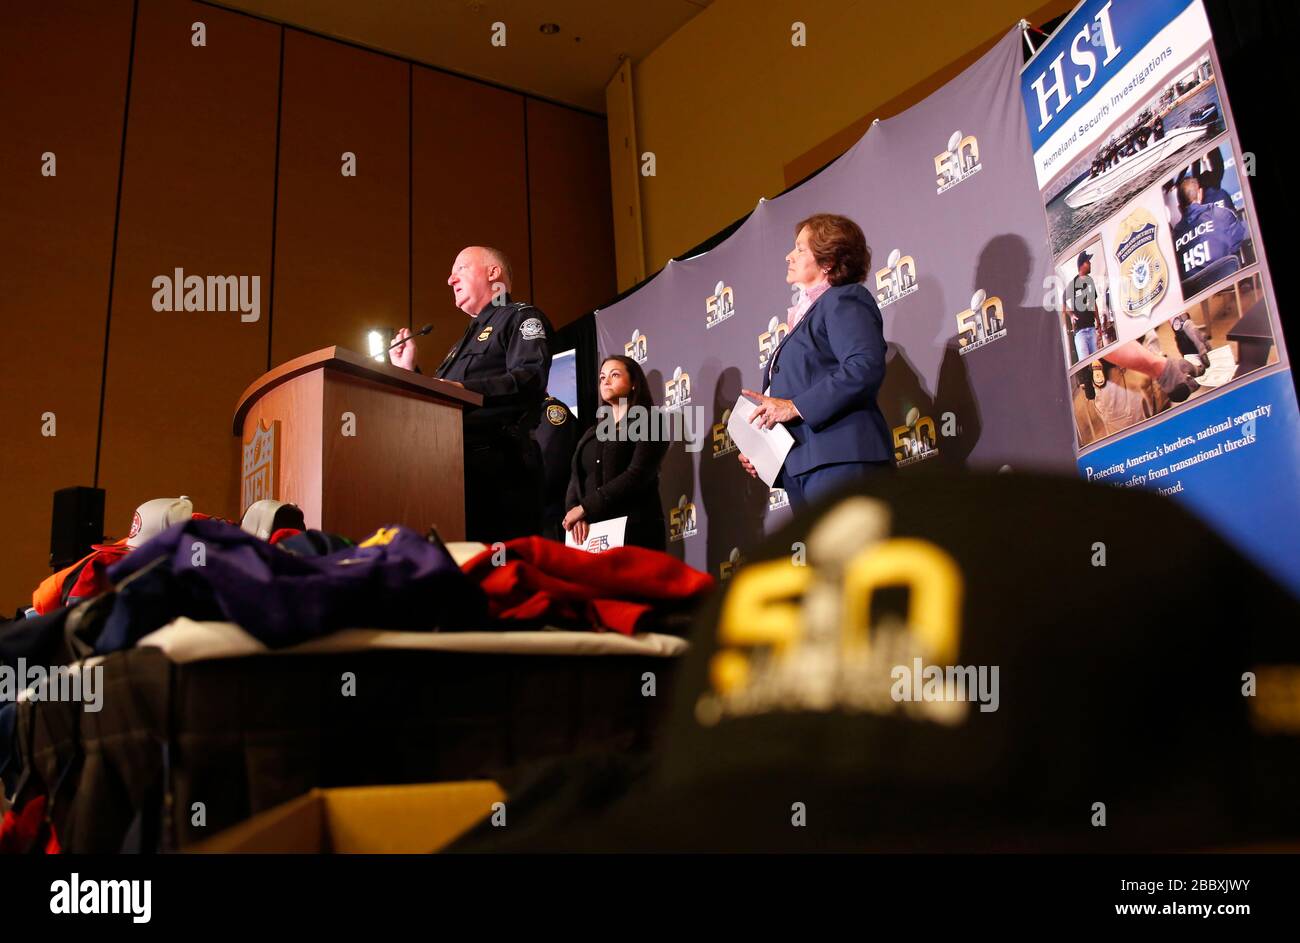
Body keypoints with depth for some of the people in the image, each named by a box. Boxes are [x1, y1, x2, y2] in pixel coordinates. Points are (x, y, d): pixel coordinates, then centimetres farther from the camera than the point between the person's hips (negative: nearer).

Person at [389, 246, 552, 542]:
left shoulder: (521, 317, 5)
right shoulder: (466, 340, 33)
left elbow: (531, 377, -16)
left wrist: (464, 390, -22)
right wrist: (408, 373, 20)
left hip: (497, 464, -9)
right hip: (457, 464, 9)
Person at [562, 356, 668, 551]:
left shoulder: (650, 423, 1)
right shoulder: (591, 434, 22)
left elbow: (637, 476, -12)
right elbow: (576, 479, 11)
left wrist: (585, 508, -13)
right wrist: (575, 514, -10)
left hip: (634, 530, -6)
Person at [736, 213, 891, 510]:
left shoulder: (844, 300, -1)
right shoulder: (811, 310, 27)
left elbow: (866, 366, -19)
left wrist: (795, 406, -19)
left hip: (838, 463, -9)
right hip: (804, 469, 9)